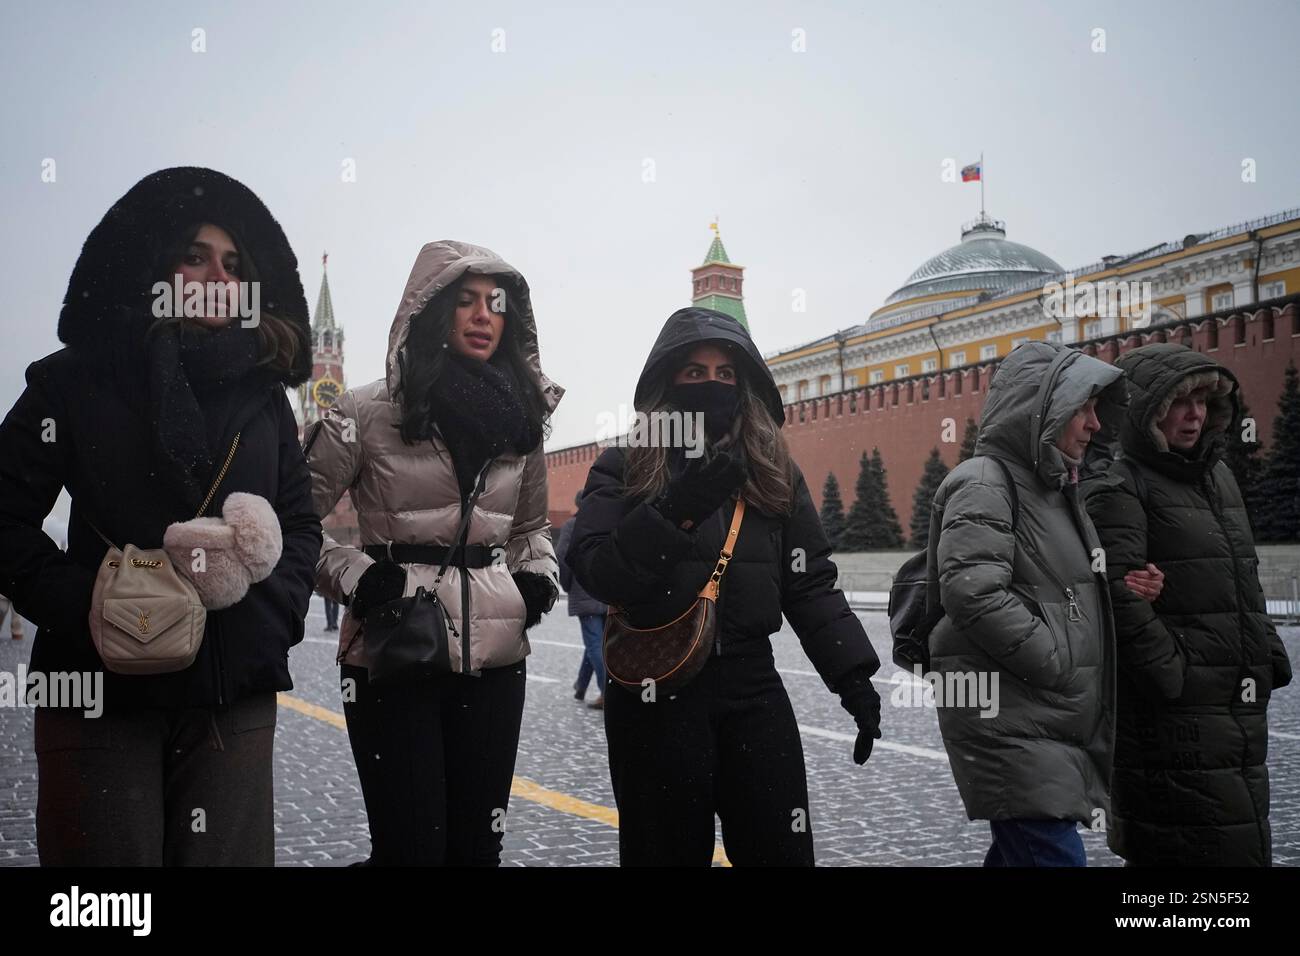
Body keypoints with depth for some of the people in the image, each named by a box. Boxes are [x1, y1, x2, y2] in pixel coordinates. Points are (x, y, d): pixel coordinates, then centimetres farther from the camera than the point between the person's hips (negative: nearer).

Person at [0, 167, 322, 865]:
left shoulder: (263, 394, 12)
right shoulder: (75, 381, 4)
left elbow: (301, 523, 12)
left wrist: (273, 610, -5)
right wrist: (84, 608, -14)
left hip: (236, 695, 2)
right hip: (101, 685, -2)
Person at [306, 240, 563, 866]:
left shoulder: (520, 419, 9)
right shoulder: (368, 411, -6)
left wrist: (538, 578, 4)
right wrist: (356, 578, -14)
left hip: (495, 659, 5)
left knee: (479, 843, 12)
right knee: (412, 846, 0)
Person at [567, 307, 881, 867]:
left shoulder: (773, 471, 8)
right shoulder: (623, 469, 0)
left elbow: (811, 585, 7)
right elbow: (593, 573, -13)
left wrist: (852, 675, -3)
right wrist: (673, 513, -25)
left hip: (752, 686, 2)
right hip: (655, 691, -2)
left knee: (782, 851, 4)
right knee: (668, 851, 9)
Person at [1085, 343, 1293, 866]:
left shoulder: (1219, 476, 18)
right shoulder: (1120, 489, -9)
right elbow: (1119, 593, -20)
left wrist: (1270, 656, 15)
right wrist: (1169, 674, -18)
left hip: (1242, 708, 9)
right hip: (1175, 713, -9)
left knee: (1249, 843, 14)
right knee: (1222, 845, -7)